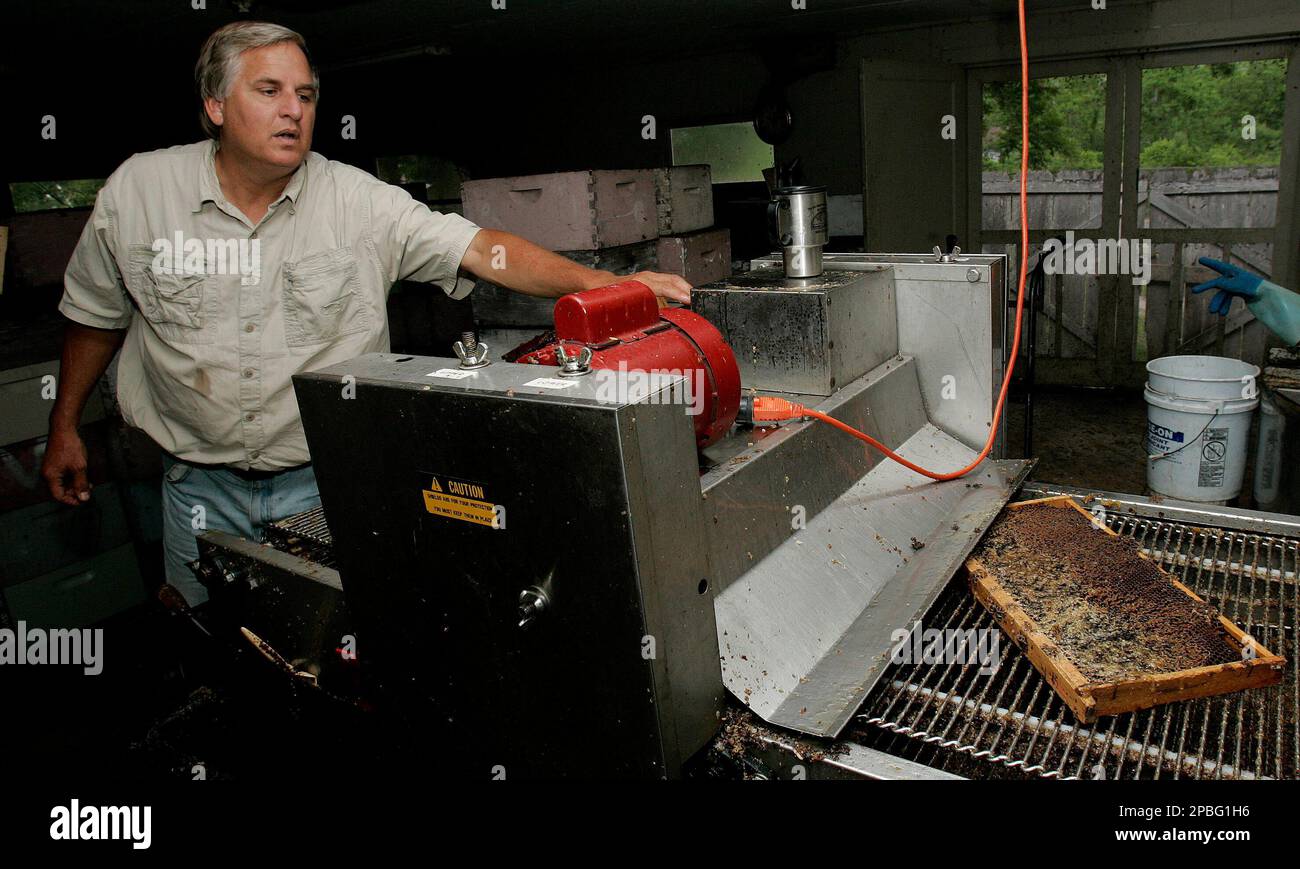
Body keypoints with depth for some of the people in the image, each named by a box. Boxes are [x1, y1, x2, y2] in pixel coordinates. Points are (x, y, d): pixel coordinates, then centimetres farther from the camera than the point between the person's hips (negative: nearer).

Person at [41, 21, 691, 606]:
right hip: (199, 484, 2)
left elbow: (479, 249, -21)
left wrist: (609, 286, -32)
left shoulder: (358, 200, -11)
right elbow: (96, 314, 9)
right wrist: (64, 427, 14)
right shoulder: (137, 190, -5)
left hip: (329, 482, -1)